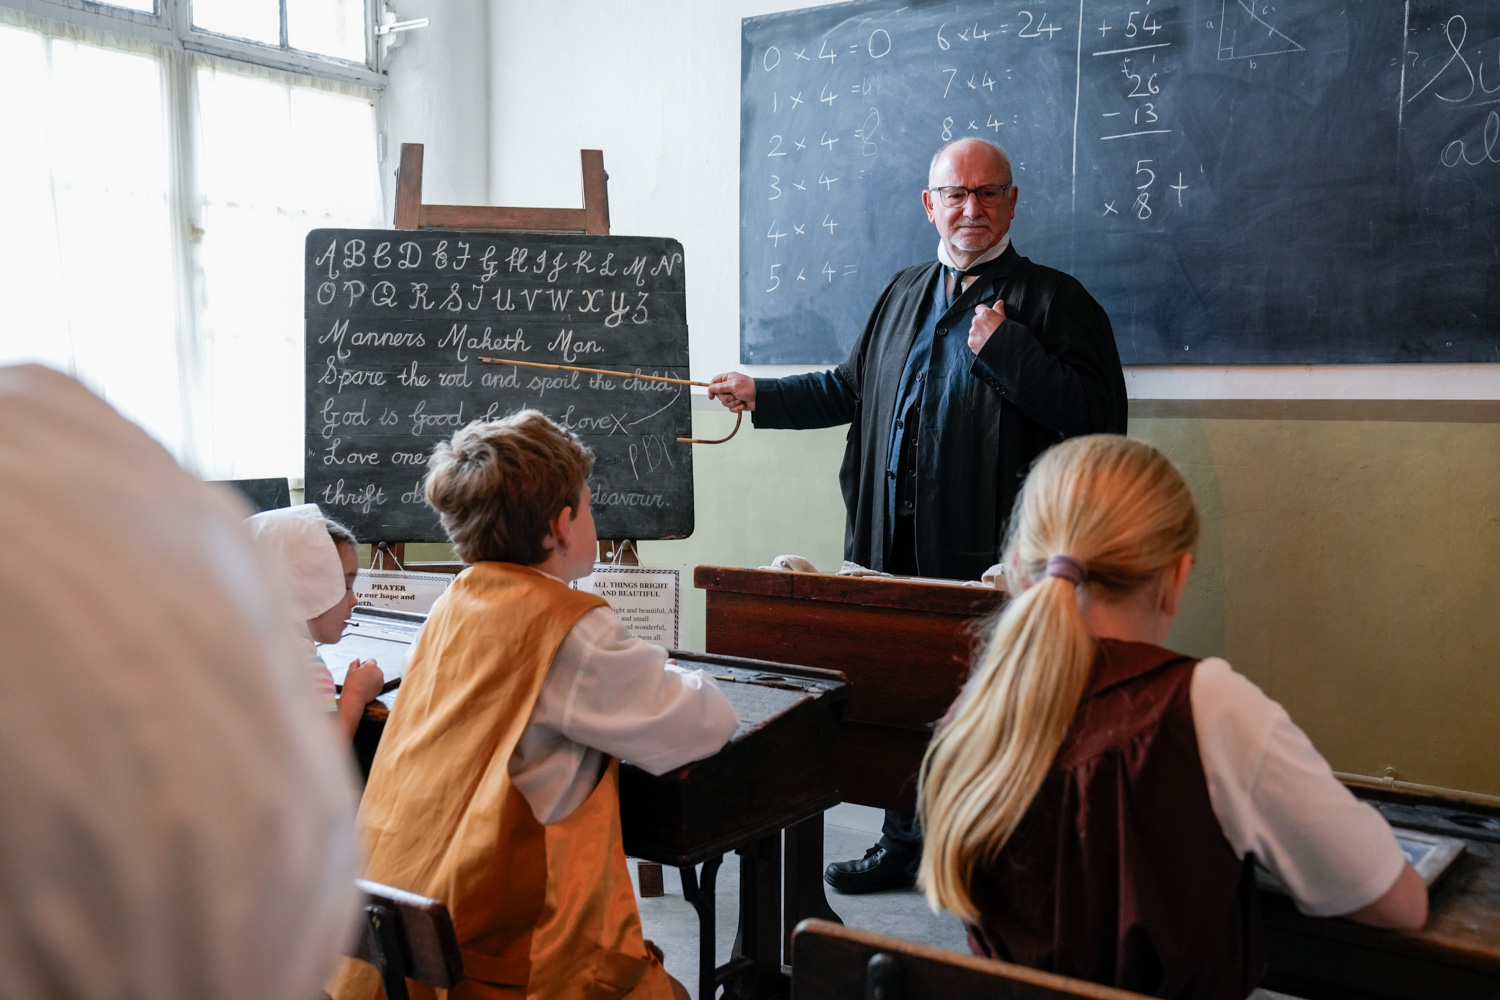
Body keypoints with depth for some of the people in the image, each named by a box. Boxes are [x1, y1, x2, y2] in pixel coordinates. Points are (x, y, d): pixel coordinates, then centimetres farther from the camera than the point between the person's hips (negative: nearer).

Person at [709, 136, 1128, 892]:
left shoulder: (1050, 300, -3)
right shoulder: (904, 293, 18)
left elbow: (1095, 413, -15)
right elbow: (851, 389, 29)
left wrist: (1002, 345, -17)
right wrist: (761, 395, 24)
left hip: (989, 547, -7)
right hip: (898, 540, 7)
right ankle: (905, 843, 33)